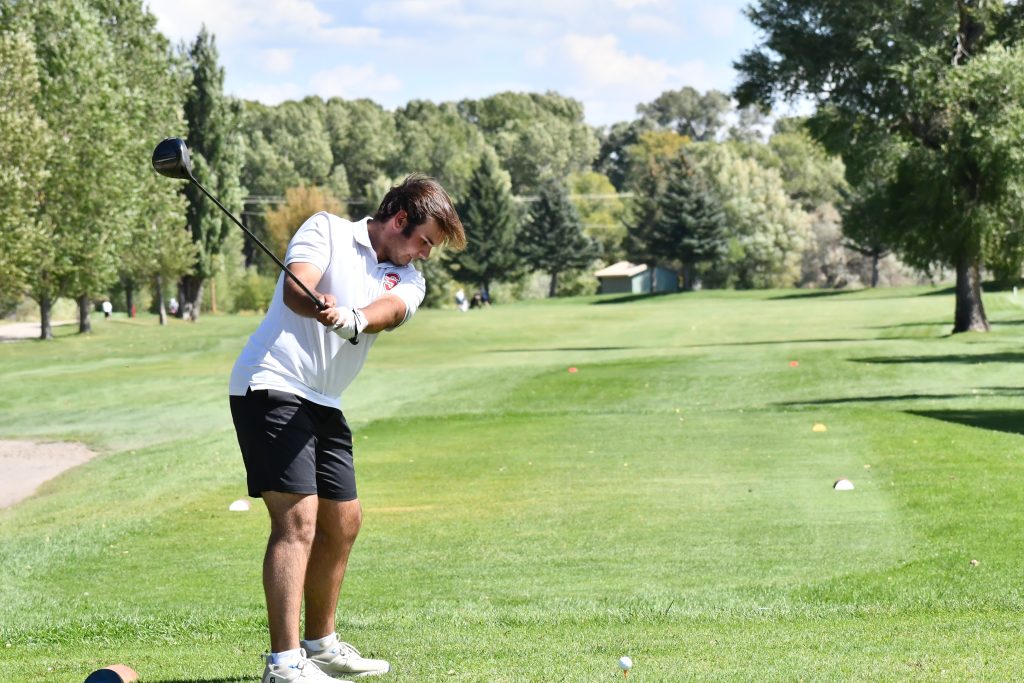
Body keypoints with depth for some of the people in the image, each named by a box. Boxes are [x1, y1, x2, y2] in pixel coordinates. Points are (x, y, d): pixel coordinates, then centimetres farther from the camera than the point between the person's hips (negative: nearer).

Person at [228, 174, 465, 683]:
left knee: (343, 522, 15)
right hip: (271, 386, -8)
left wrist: (355, 318, -34)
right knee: (298, 518, -17)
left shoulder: (408, 281, 13)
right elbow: (295, 289, -18)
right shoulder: (326, 230, -1)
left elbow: (389, 310, -11)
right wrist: (321, 310, -41)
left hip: (324, 405, 8)